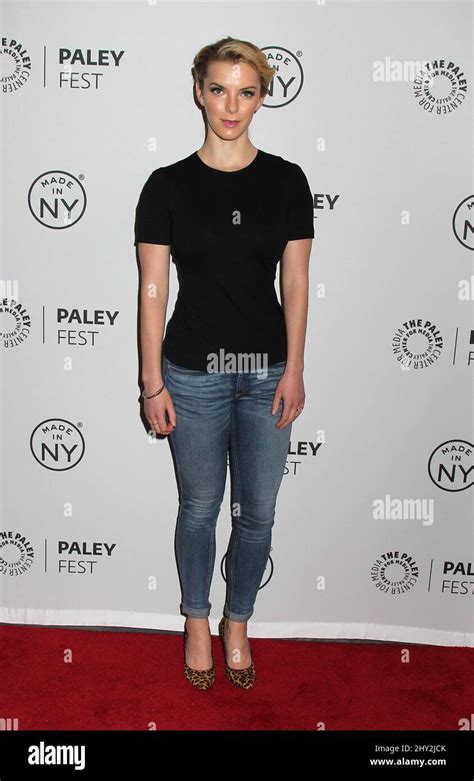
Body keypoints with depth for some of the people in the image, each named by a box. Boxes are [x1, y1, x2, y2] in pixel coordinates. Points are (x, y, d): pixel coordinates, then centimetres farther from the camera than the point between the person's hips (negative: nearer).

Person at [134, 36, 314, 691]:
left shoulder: (286, 181, 1)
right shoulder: (168, 185, -3)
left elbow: (295, 283, 2)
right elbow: (153, 291, -3)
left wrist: (294, 370, -3)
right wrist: (153, 383, -6)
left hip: (267, 372, 2)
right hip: (195, 373, -1)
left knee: (257, 513, 11)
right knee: (199, 508, 13)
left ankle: (238, 624, 34)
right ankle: (197, 623, 36)